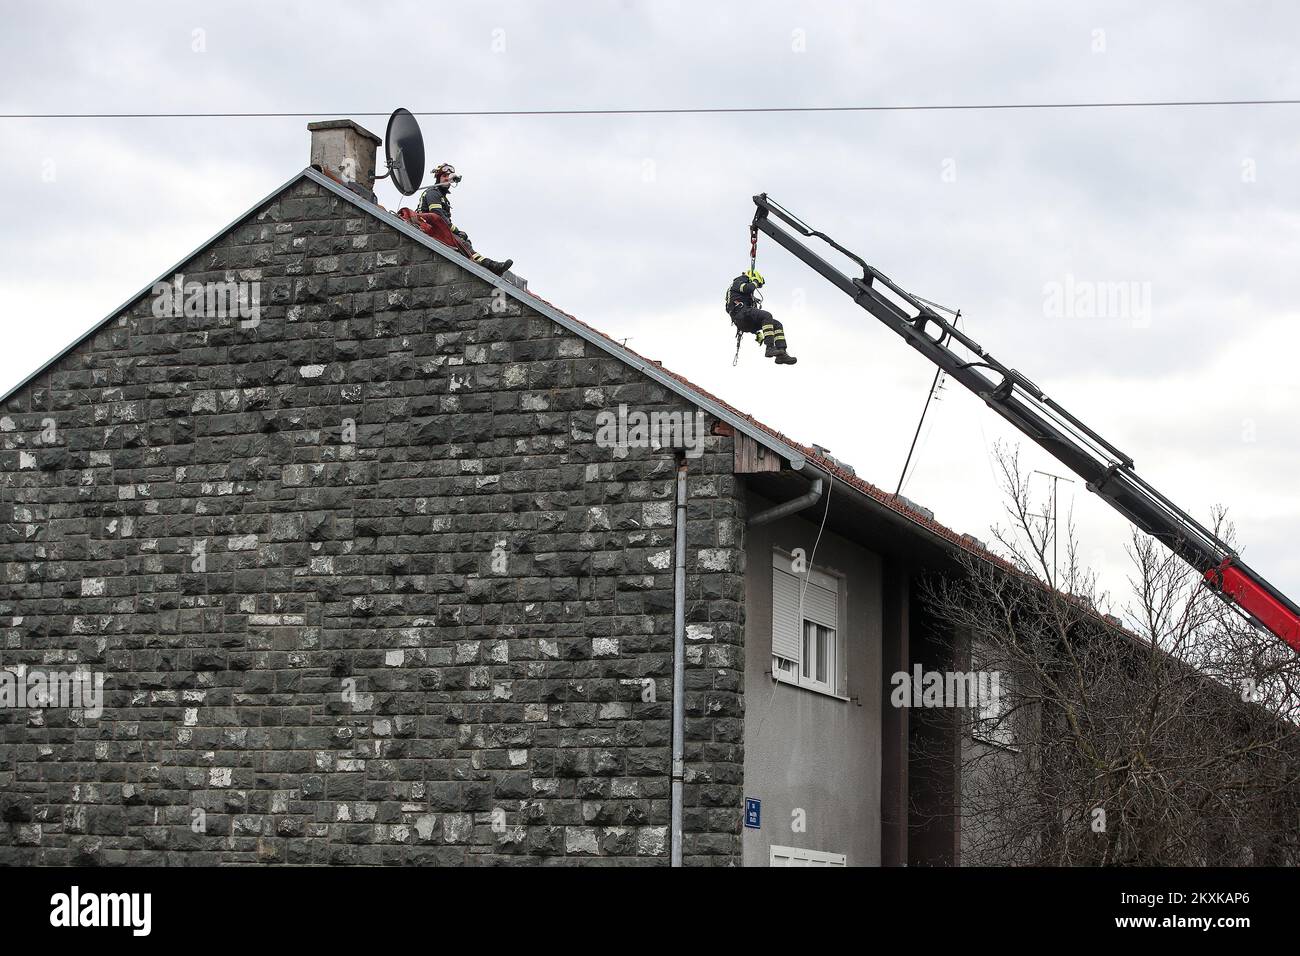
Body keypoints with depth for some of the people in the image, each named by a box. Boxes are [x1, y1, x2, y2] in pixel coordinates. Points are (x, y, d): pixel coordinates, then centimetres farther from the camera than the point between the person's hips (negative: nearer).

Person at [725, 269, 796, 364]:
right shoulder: (738, 282, 12)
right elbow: (748, 288, -14)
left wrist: (757, 332, 26)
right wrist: (754, 282, 7)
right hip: (740, 313, -9)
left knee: (777, 325, -2)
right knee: (767, 315, -29)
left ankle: (781, 353, -18)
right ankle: (770, 348, -40)